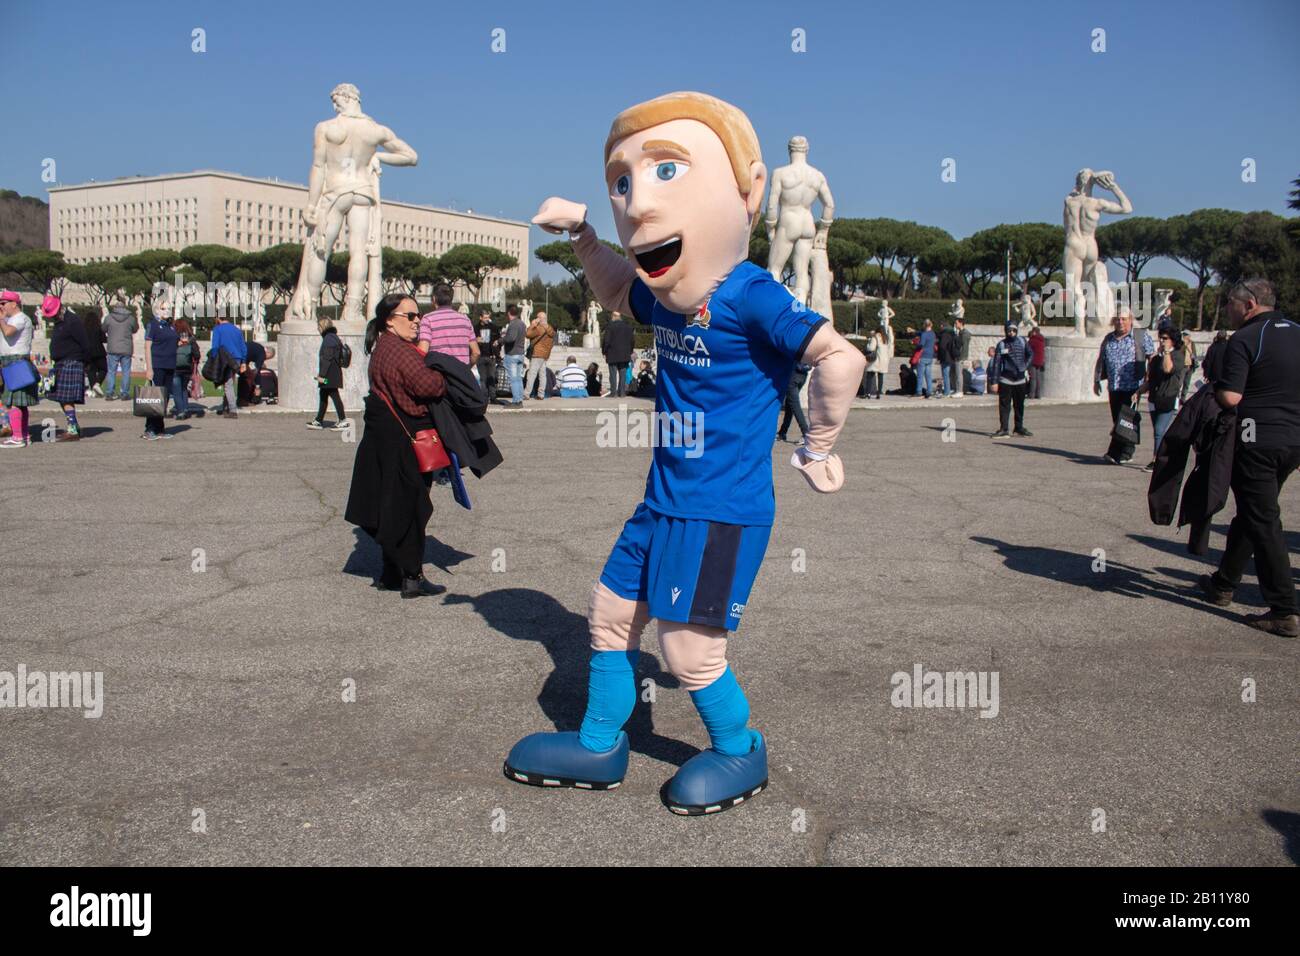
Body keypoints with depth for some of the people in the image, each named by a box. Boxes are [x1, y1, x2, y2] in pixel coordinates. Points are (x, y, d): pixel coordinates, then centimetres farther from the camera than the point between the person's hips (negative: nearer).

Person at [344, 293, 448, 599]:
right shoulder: (400, 351, -19)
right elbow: (427, 385, -28)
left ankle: (392, 574, 25)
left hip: (385, 435, 10)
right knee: (408, 509, -2)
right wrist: (444, 380, -9)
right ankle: (412, 577, 5)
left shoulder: (384, 347, 14)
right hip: (401, 439, -10)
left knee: (393, 510, 16)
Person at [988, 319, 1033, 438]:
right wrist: (994, 382, -10)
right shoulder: (1001, 344, -4)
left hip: (1020, 379, 3)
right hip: (1005, 380, -3)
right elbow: (996, 363, -6)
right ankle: (1003, 429, -1)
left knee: (1019, 406, 12)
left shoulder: (1022, 342, 3)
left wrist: (1025, 367, 8)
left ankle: (1019, 428, 24)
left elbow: (1030, 355, 21)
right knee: (1004, 406, -4)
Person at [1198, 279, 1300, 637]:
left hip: (1258, 440, -8)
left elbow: (1231, 397, -20)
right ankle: (1223, 584, 32)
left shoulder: (1244, 340, -13)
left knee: (1263, 522, -3)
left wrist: (1214, 388, 0)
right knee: (1249, 513, 20)